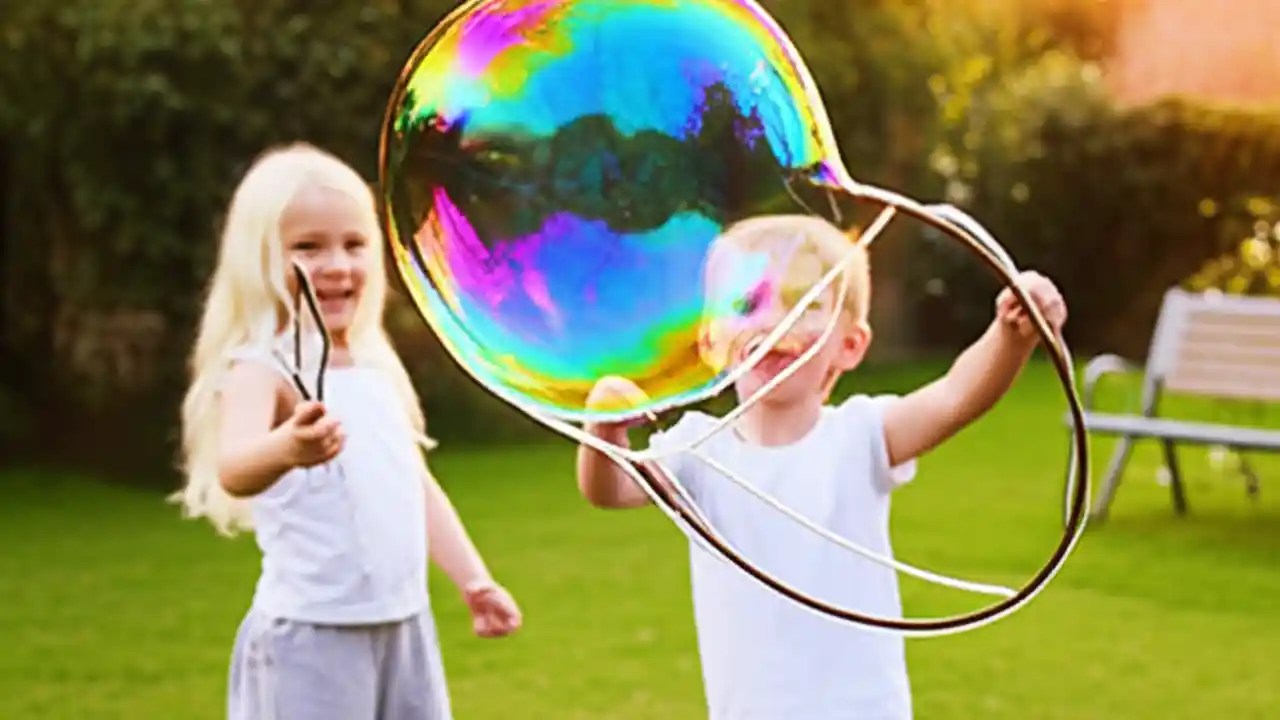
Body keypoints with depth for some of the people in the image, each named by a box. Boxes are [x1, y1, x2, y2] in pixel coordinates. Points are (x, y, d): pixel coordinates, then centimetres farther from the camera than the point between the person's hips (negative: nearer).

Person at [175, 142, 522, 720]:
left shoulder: (379, 368, 11)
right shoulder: (263, 368, -13)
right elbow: (233, 471, -33)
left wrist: (474, 580, 13)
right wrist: (286, 448, -54)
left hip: (403, 628, 8)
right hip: (309, 637, -7)